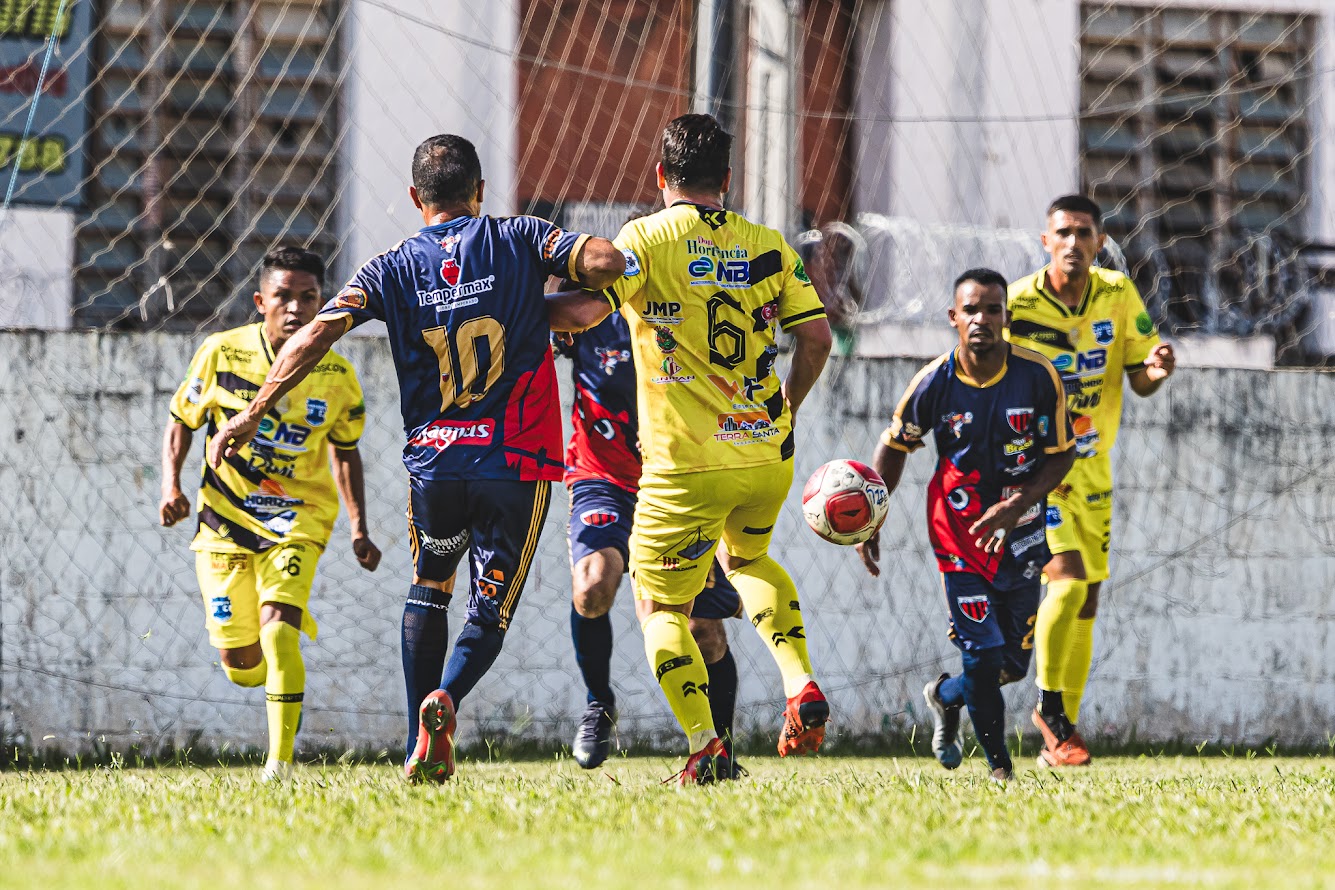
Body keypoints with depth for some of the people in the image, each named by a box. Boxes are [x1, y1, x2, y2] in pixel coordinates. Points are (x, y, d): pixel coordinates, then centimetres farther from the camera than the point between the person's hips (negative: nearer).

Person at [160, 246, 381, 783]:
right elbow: (181, 422, 4)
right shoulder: (222, 354, -9)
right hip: (225, 514, 1)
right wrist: (171, 486, -11)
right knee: (240, 664, -1)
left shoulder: (336, 376, -6)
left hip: (298, 516, -1)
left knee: (277, 625, -24)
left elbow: (344, 452, 10)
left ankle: (281, 760, -18)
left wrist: (359, 527, 3)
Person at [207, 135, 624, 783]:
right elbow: (607, 261, -12)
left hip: (432, 462, 1)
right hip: (519, 462, -1)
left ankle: (420, 753, 15)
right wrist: (570, 304, 11)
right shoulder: (517, 240, 1)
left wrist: (252, 414, 0)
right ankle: (444, 699, -22)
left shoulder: (392, 269, 4)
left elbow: (317, 334, -6)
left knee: (428, 593, 24)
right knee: (490, 610, 9)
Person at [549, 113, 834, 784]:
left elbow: (581, 312, -17)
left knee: (661, 606, 7)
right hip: (768, 453, 5)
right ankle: (801, 686, 13)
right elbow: (816, 335, 6)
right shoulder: (768, 246, 7)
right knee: (746, 557, 33)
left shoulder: (645, 239, -6)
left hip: (687, 464, -5)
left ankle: (705, 746, -10)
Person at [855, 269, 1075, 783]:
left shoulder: (1037, 376, -11)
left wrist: (1018, 505, -18)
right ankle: (999, 766, 8)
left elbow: (1061, 454, -3)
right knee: (984, 657, -11)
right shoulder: (934, 383, -12)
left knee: (1015, 663, 7)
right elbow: (895, 446, 5)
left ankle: (944, 698, 37)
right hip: (958, 534, -2)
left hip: (1020, 532, 2)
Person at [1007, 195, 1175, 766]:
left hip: (1090, 468, 5)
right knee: (1068, 579, -22)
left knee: (1085, 602, 8)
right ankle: (1050, 705, -3)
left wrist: (1155, 370, -20)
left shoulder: (1119, 297, -2)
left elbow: (1140, 381, 4)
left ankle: (1060, 731, 20)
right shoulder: (1016, 306, -13)